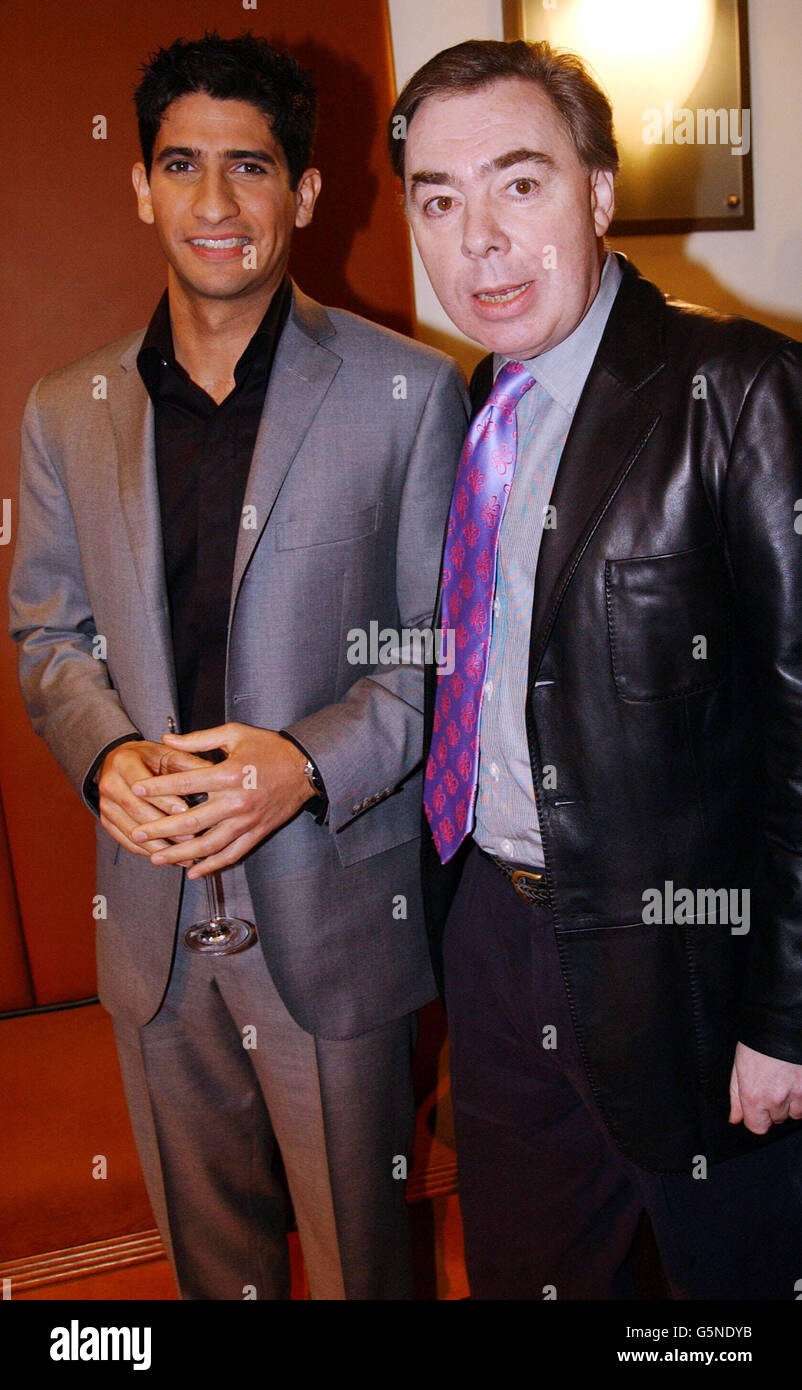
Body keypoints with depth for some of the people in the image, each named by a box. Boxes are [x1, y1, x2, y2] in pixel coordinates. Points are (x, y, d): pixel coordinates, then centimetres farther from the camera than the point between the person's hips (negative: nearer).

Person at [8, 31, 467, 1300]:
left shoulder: (407, 392, -7)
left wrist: (311, 760, -21)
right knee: (207, 1241, 25)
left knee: (358, 1243, 18)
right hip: (152, 912, 3)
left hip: (334, 909, -3)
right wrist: (105, 755, -11)